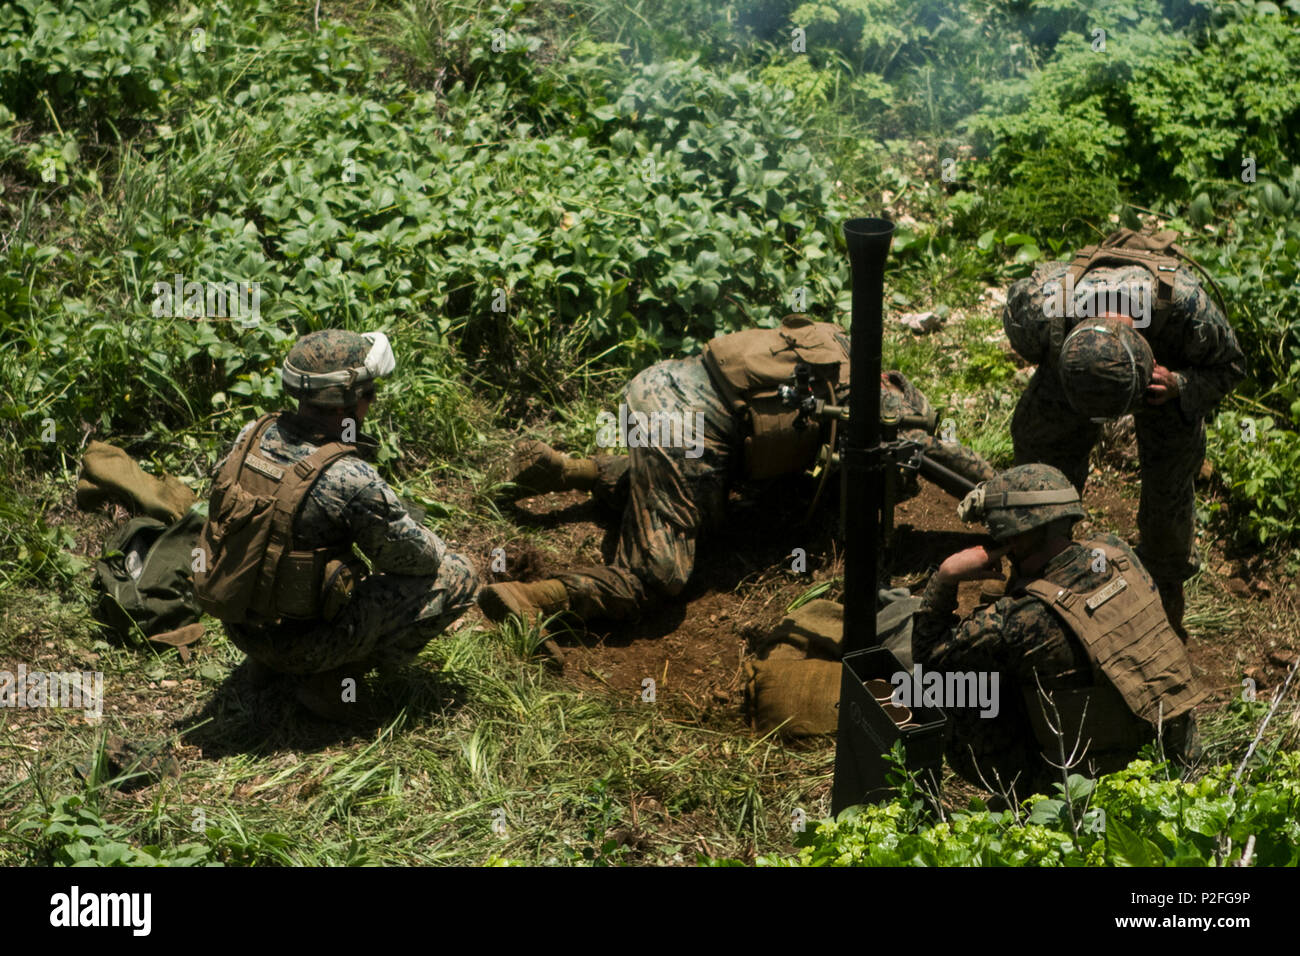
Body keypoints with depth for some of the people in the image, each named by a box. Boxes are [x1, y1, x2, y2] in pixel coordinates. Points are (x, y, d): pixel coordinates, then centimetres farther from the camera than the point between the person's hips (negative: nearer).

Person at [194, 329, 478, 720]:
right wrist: (437, 549, 11)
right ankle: (334, 677, 1)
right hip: (298, 641, -7)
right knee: (457, 577, 0)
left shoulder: (254, 434, -7)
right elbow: (416, 558, -12)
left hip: (238, 623, 7)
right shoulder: (349, 480, -27)